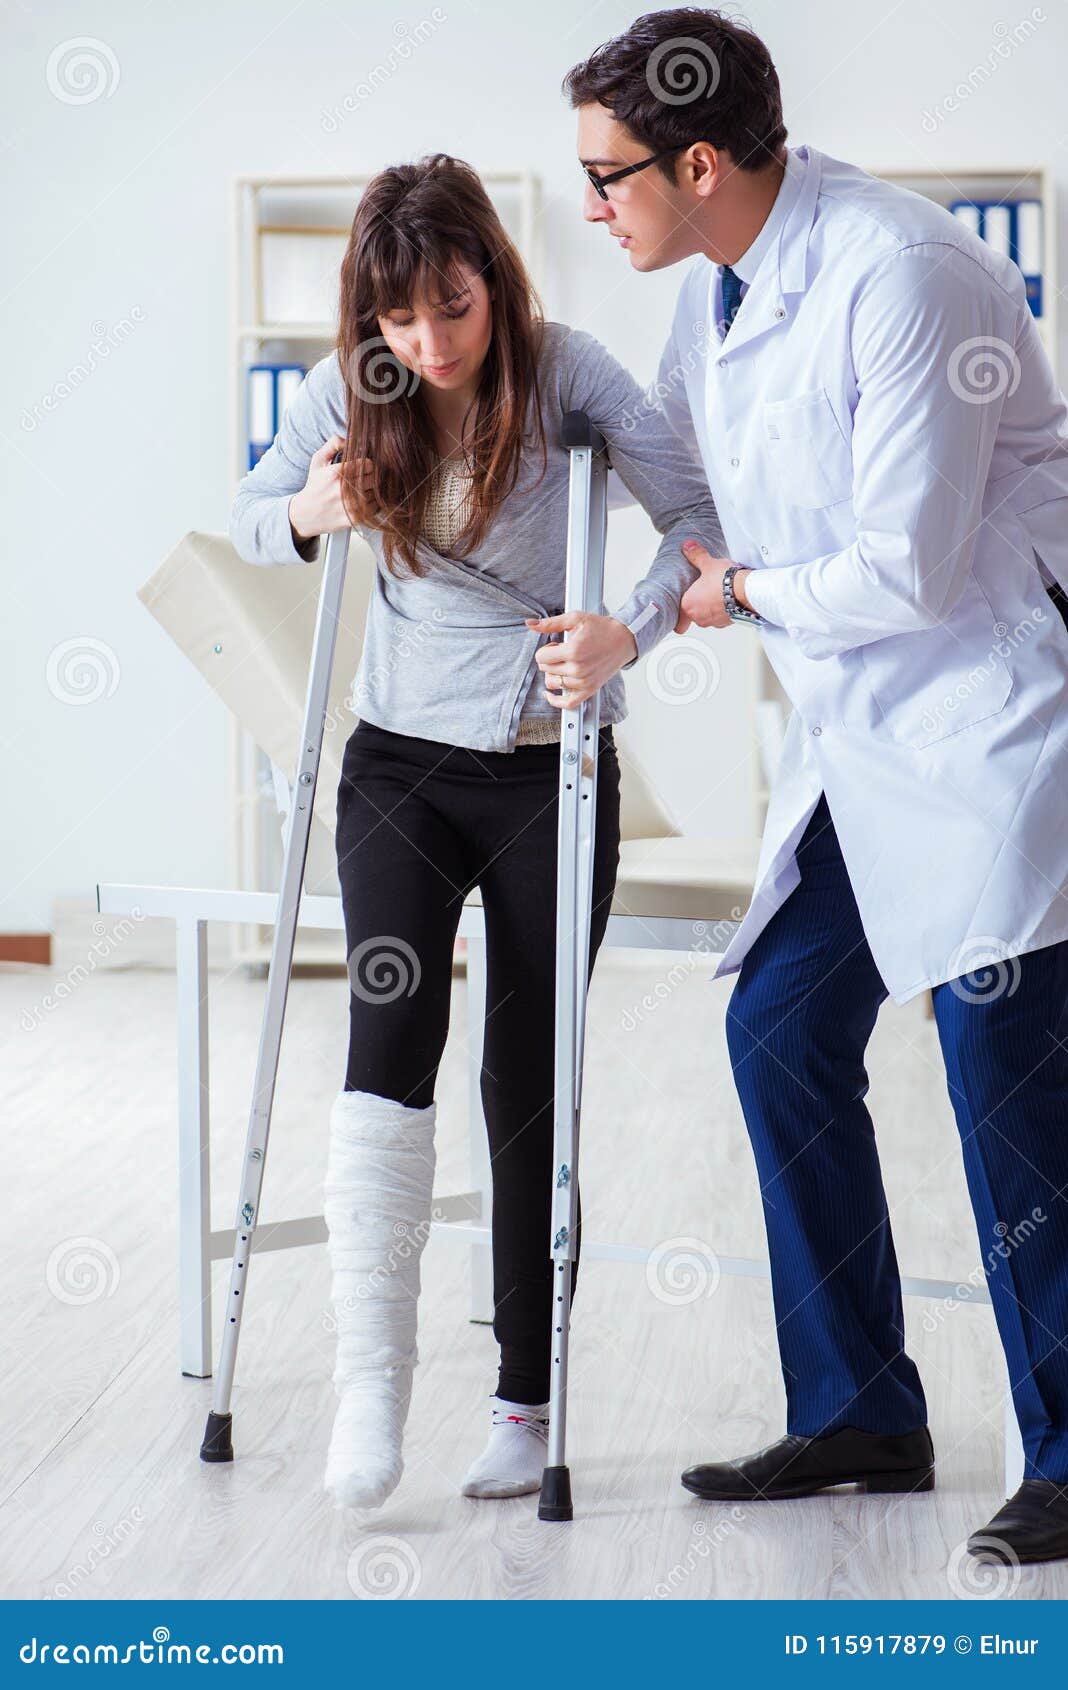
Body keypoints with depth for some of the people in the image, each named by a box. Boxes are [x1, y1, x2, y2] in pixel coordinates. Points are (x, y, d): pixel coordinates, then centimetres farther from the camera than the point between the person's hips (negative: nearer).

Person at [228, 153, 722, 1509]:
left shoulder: (561, 370, -11)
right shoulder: (346, 390, -4)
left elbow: (697, 513, -15)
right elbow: (246, 518, 8)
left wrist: (628, 633, -33)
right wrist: (307, 515, -15)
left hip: (551, 773, -1)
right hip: (401, 762, 2)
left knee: (528, 1083, 3)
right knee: (391, 1039, -17)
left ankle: (525, 1403, 14)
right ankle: (370, 1382, -13)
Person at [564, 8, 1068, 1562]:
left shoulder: (895, 273, -20)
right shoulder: (716, 284, 7)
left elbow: (904, 571, -22)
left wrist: (741, 593, -5)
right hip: (856, 737, 9)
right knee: (781, 1033, 7)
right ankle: (860, 1416, 19)